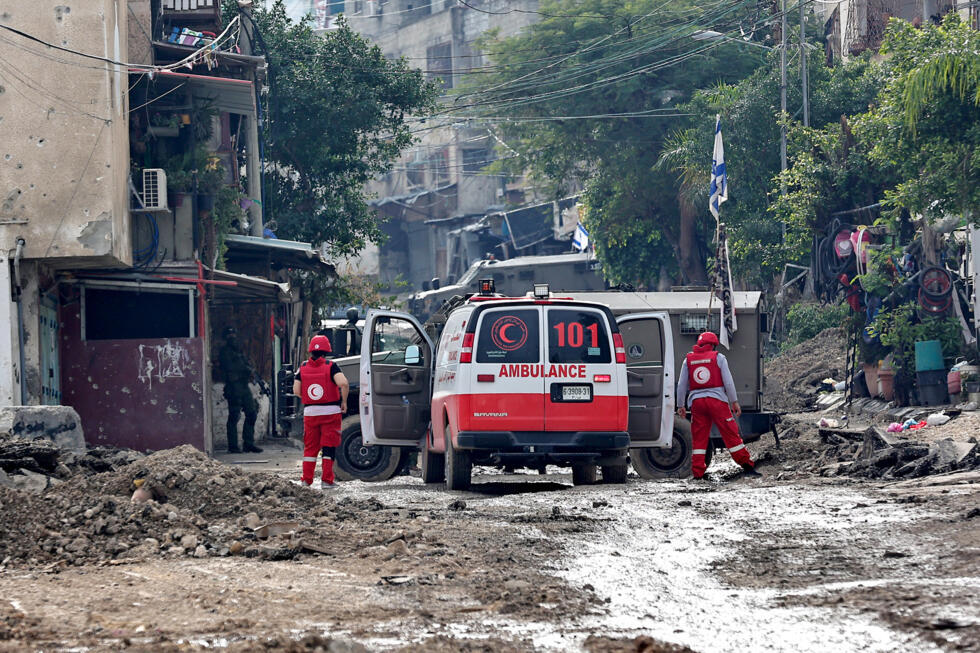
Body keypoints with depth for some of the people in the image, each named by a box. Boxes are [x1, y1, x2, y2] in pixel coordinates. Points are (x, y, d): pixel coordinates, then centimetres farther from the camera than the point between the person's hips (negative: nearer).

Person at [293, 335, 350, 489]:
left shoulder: (303, 368, 3)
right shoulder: (331, 366, -7)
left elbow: (296, 391, 1)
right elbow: (343, 383, -21)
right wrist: (344, 401, -7)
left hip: (310, 412, 3)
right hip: (330, 412, -3)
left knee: (310, 447, 12)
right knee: (329, 447, 3)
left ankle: (306, 480, 11)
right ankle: (326, 480, -1)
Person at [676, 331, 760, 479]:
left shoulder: (688, 360, 11)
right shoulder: (718, 357, 2)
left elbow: (681, 385, 11)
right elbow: (728, 381, -2)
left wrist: (681, 406, 18)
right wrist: (734, 402, 3)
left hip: (696, 402, 3)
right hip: (717, 400, -2)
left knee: (698, 438, 6)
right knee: (731, 435, 0)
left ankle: (697, 472, 2)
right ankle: (748, 467, 1)